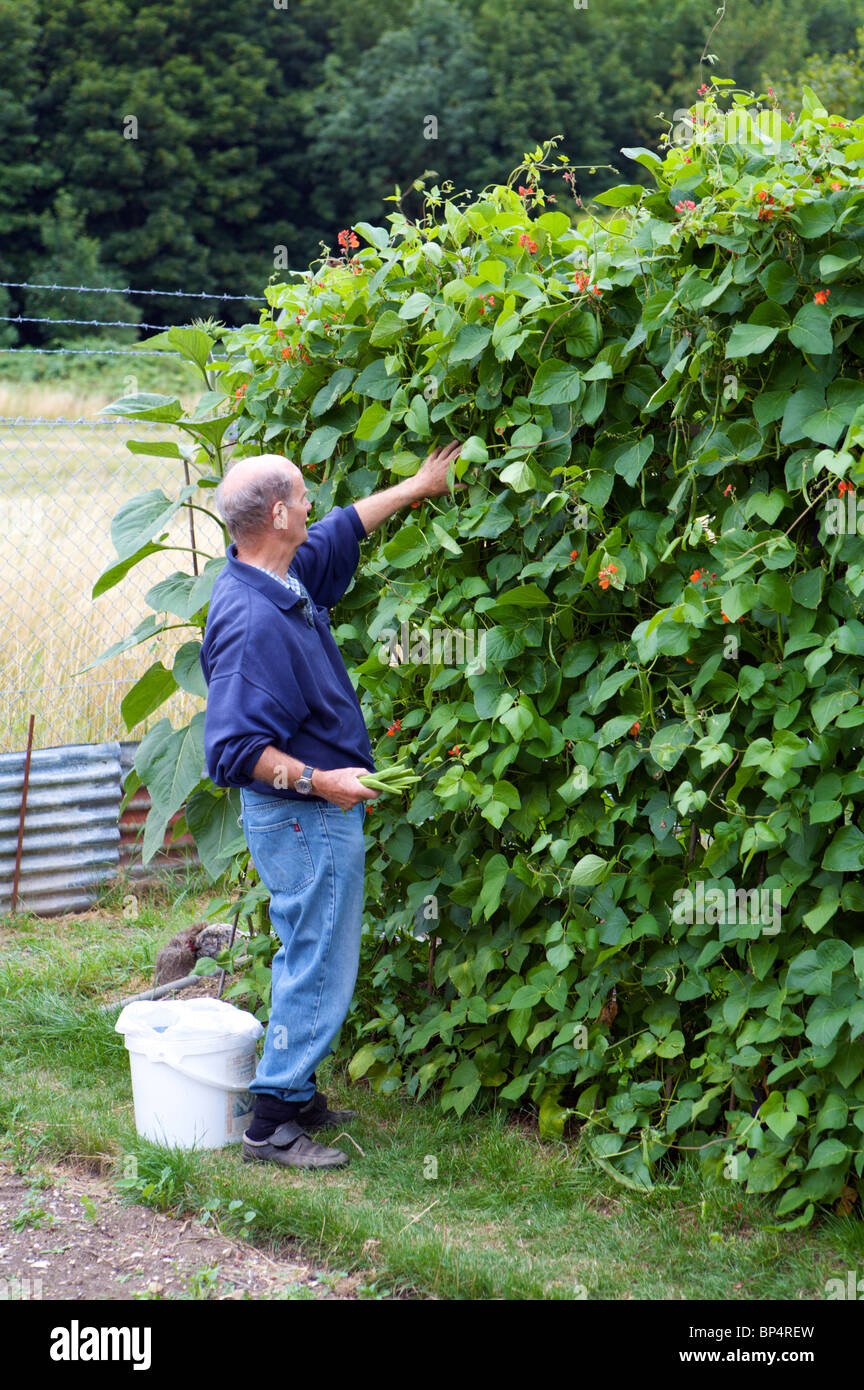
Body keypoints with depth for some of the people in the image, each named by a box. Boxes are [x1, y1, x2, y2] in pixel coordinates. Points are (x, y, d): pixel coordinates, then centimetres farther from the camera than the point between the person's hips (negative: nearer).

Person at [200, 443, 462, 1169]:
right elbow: (233, 748, -29)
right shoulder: (251, 620, -27)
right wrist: (317, 781, -30)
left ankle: (296, 1096, 30)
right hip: (304, 821, -10)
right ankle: (273, 1123, 3)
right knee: (320, 969, -4)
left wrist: (415, 488, 32)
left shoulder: (287, 579, 4)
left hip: (314, 814, 10)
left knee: (309, 960, 19)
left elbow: (343, 530, 26)